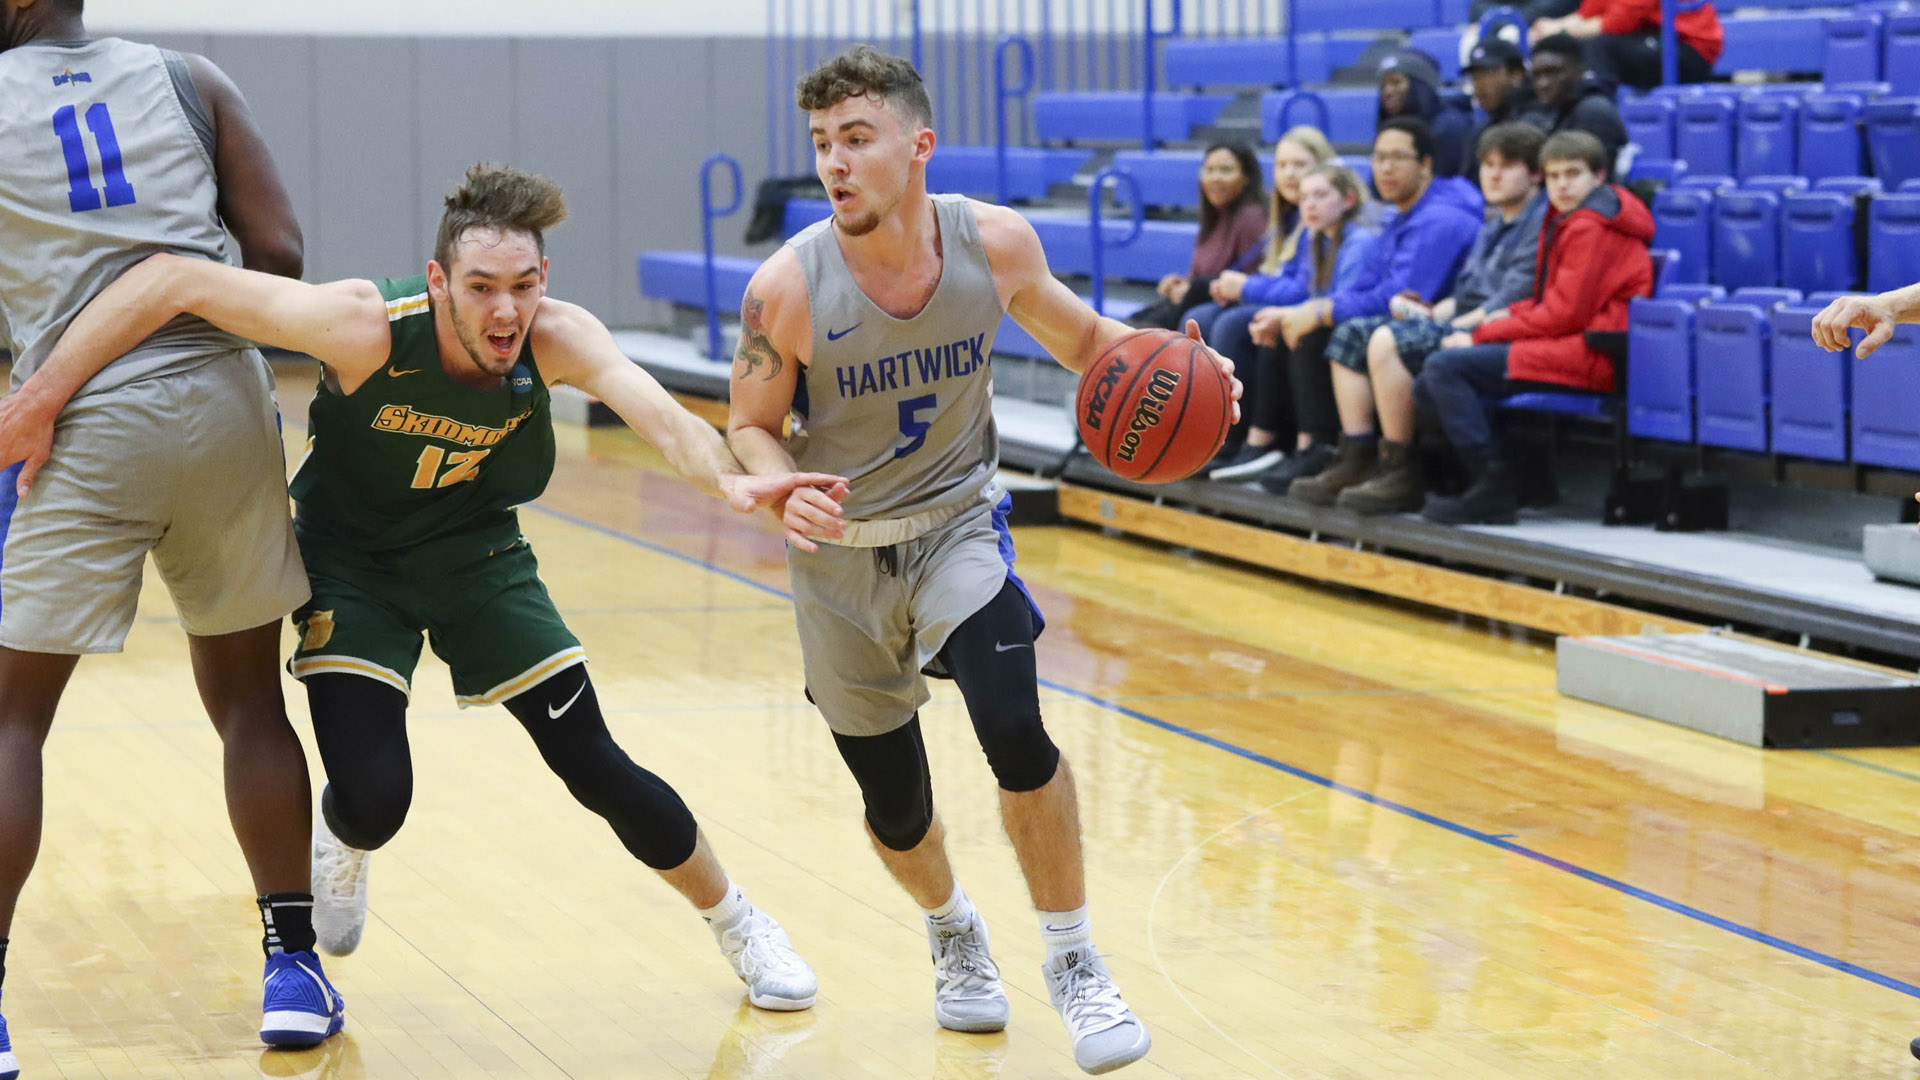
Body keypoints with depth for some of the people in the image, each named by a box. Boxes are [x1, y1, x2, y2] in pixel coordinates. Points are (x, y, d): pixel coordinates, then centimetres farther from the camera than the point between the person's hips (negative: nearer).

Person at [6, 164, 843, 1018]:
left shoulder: (557, 338, -27)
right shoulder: (368, 329, -35)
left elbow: (661, 415, -44)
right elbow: (174, 280, -35)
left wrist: (726, 479, -66)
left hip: (473, 551, 2)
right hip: (349, 556, -2)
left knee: (597, 769, -1)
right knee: (373, 795, -17)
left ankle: (738, 923, 25)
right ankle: (341, 843, 24)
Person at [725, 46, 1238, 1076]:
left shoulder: (994, 241, -15)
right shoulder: (787, 287, -20)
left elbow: (1074, 335, 4)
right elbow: (752, 428, -6)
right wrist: (785, 492, -28)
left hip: (956, 526, 0)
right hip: (840, 558, 0)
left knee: (1014, 732, -25)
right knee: (896, 809, 10)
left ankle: (1075, 966, -4)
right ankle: (953, 932, 46)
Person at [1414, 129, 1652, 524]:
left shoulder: (1592, 228, -11)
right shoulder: (1564, 222, 20)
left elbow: (1564, 314, -16)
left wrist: (1481, 336, -12)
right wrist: (1505, 317, 1)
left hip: (1590, 354, -10)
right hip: (1566, 344, 10)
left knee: (1444, 367, -21)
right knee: (1428, 387, 4)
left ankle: (1494, 488, -19)